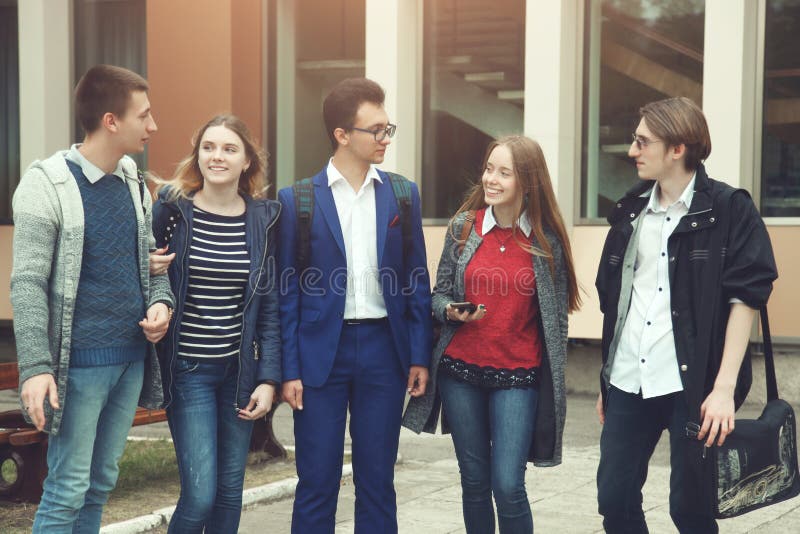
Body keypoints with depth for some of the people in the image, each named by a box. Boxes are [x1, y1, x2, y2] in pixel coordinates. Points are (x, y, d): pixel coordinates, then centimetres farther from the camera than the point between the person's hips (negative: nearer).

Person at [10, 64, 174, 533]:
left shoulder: (133, 182, 10)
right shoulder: (47, 184, -11)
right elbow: (28, 284, -14)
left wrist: (160, 301, -2)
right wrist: (36, 367, -21)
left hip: (133, 356, 7)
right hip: (81, 363, -7)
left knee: (101, 484, 14)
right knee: (67, 491, -2)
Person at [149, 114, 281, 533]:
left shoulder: (263, 219, 2)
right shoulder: (171, 209, -5)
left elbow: (270, 305, 4)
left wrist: (269, 378, -1)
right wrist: (149, 273, -18)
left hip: (240, 369, 3)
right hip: (187, 369, -3)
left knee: (230, 490, 9)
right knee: (200, 493, -8)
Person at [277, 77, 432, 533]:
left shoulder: (403, 194, 5)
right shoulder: (299, 199, -2)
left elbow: (417, 282, 7)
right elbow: (288, 291, -1)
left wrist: (420, 356, 2)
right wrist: (289, 369, -5)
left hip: (384, 347, 2)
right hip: (321, 351, -2)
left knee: (378, 482, 9)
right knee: (317, 484, 5)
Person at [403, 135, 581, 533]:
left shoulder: (547, 239, -3)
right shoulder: (463, 227, 1)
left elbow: (557, 315, 3)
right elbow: (440, 294, 9)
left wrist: (554, 379, 3)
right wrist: (451, 311, -13)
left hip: (518, 376, -2)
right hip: (461, 371, 2)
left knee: (508, 485, -8)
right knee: (474, 482, 10)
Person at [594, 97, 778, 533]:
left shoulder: (729, 210, -5)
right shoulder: (631, 212, 12)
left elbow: (745, 299, -9)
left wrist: (724, 387, -16)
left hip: (692, 385, -5)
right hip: (629, 384, 5)